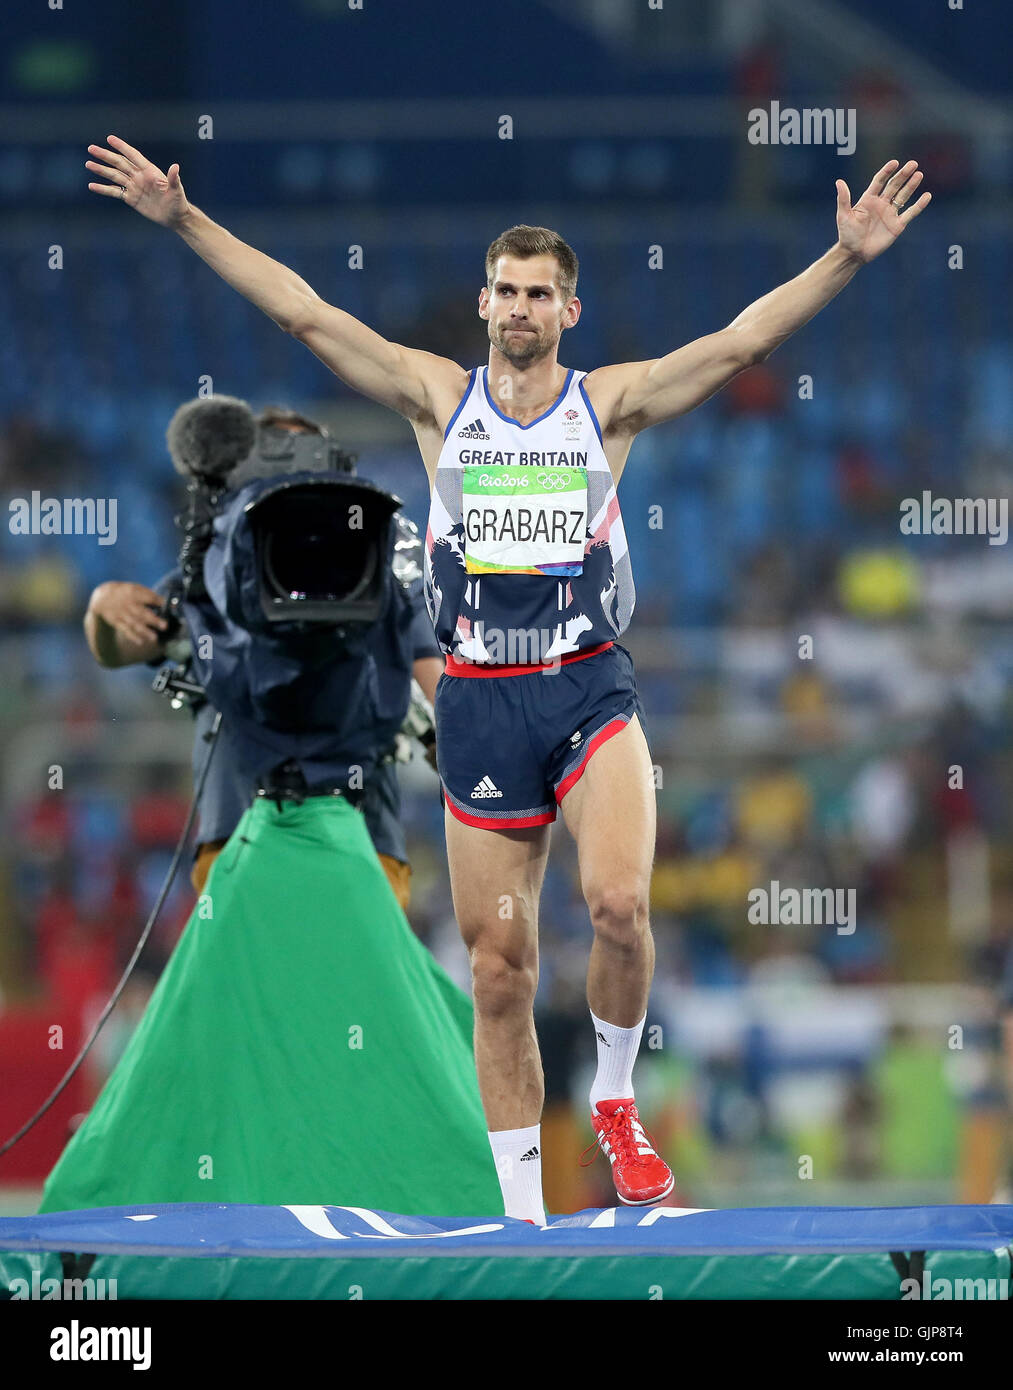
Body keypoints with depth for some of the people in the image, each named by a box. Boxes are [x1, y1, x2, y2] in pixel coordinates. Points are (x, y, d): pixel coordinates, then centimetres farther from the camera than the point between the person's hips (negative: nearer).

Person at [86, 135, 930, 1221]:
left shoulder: (610, 402, 4)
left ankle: (615, 1098, 1)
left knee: (619, 900, -27)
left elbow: (742, 341, -5)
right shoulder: (440, 398, 6)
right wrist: (182, 220, -2)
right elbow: (305, 313, 3)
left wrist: (847, 258, -16)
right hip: (480, 701, 2)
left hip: (592, 690, -1)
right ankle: (523, 1219, 13)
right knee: (498, 972, 4)